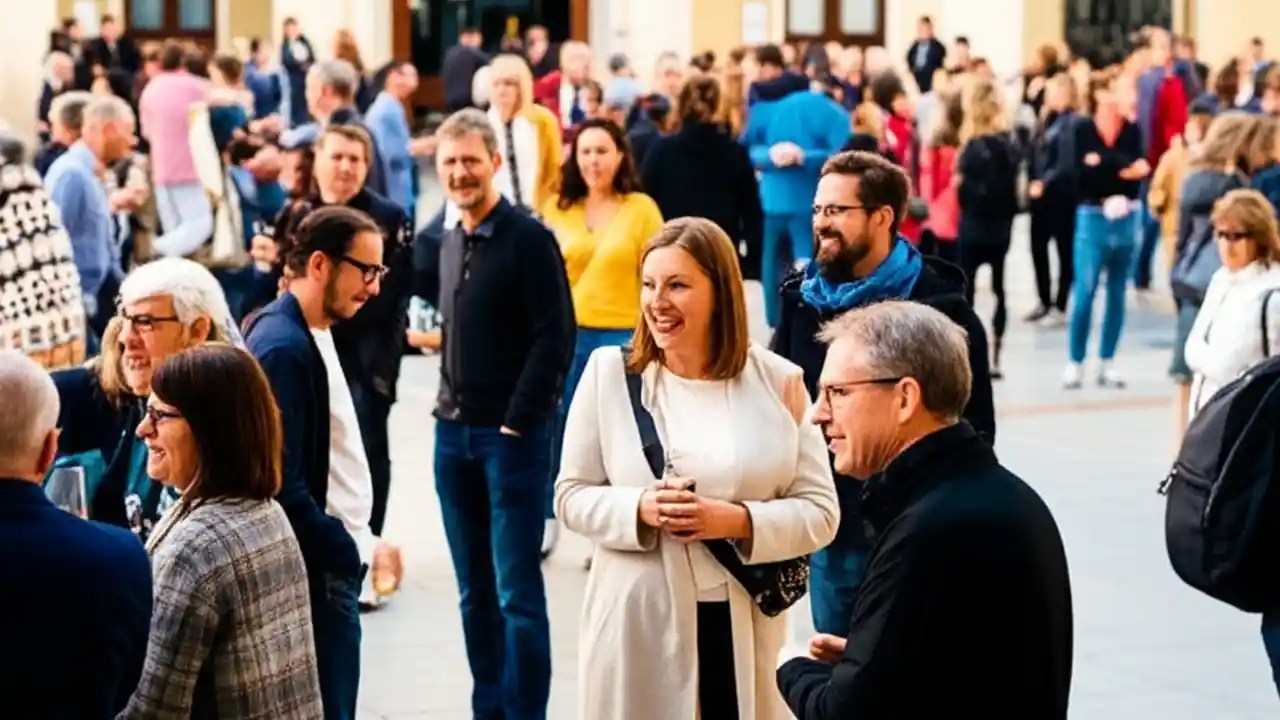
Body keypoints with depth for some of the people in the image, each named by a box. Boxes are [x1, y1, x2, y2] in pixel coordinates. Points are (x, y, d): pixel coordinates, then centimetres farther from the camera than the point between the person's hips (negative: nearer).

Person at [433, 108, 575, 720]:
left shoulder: (528, 239, -9)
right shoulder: (450, 243, 13)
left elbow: (555, 339, -13)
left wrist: (518, 421, -15)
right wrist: (451, 405, 11)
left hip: (512, 435, -7)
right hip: (454, 433, 7)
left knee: (517, 593, -5)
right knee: (474, 592, 11)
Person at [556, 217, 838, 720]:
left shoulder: (779, 381, 0)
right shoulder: (609, 372, 1)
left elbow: (820, 511, 0)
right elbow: (571, 496, 4)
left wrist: (739, 521, -16)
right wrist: (640, 509, -15)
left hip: (747, 627, 0)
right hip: (640, 626, 0)